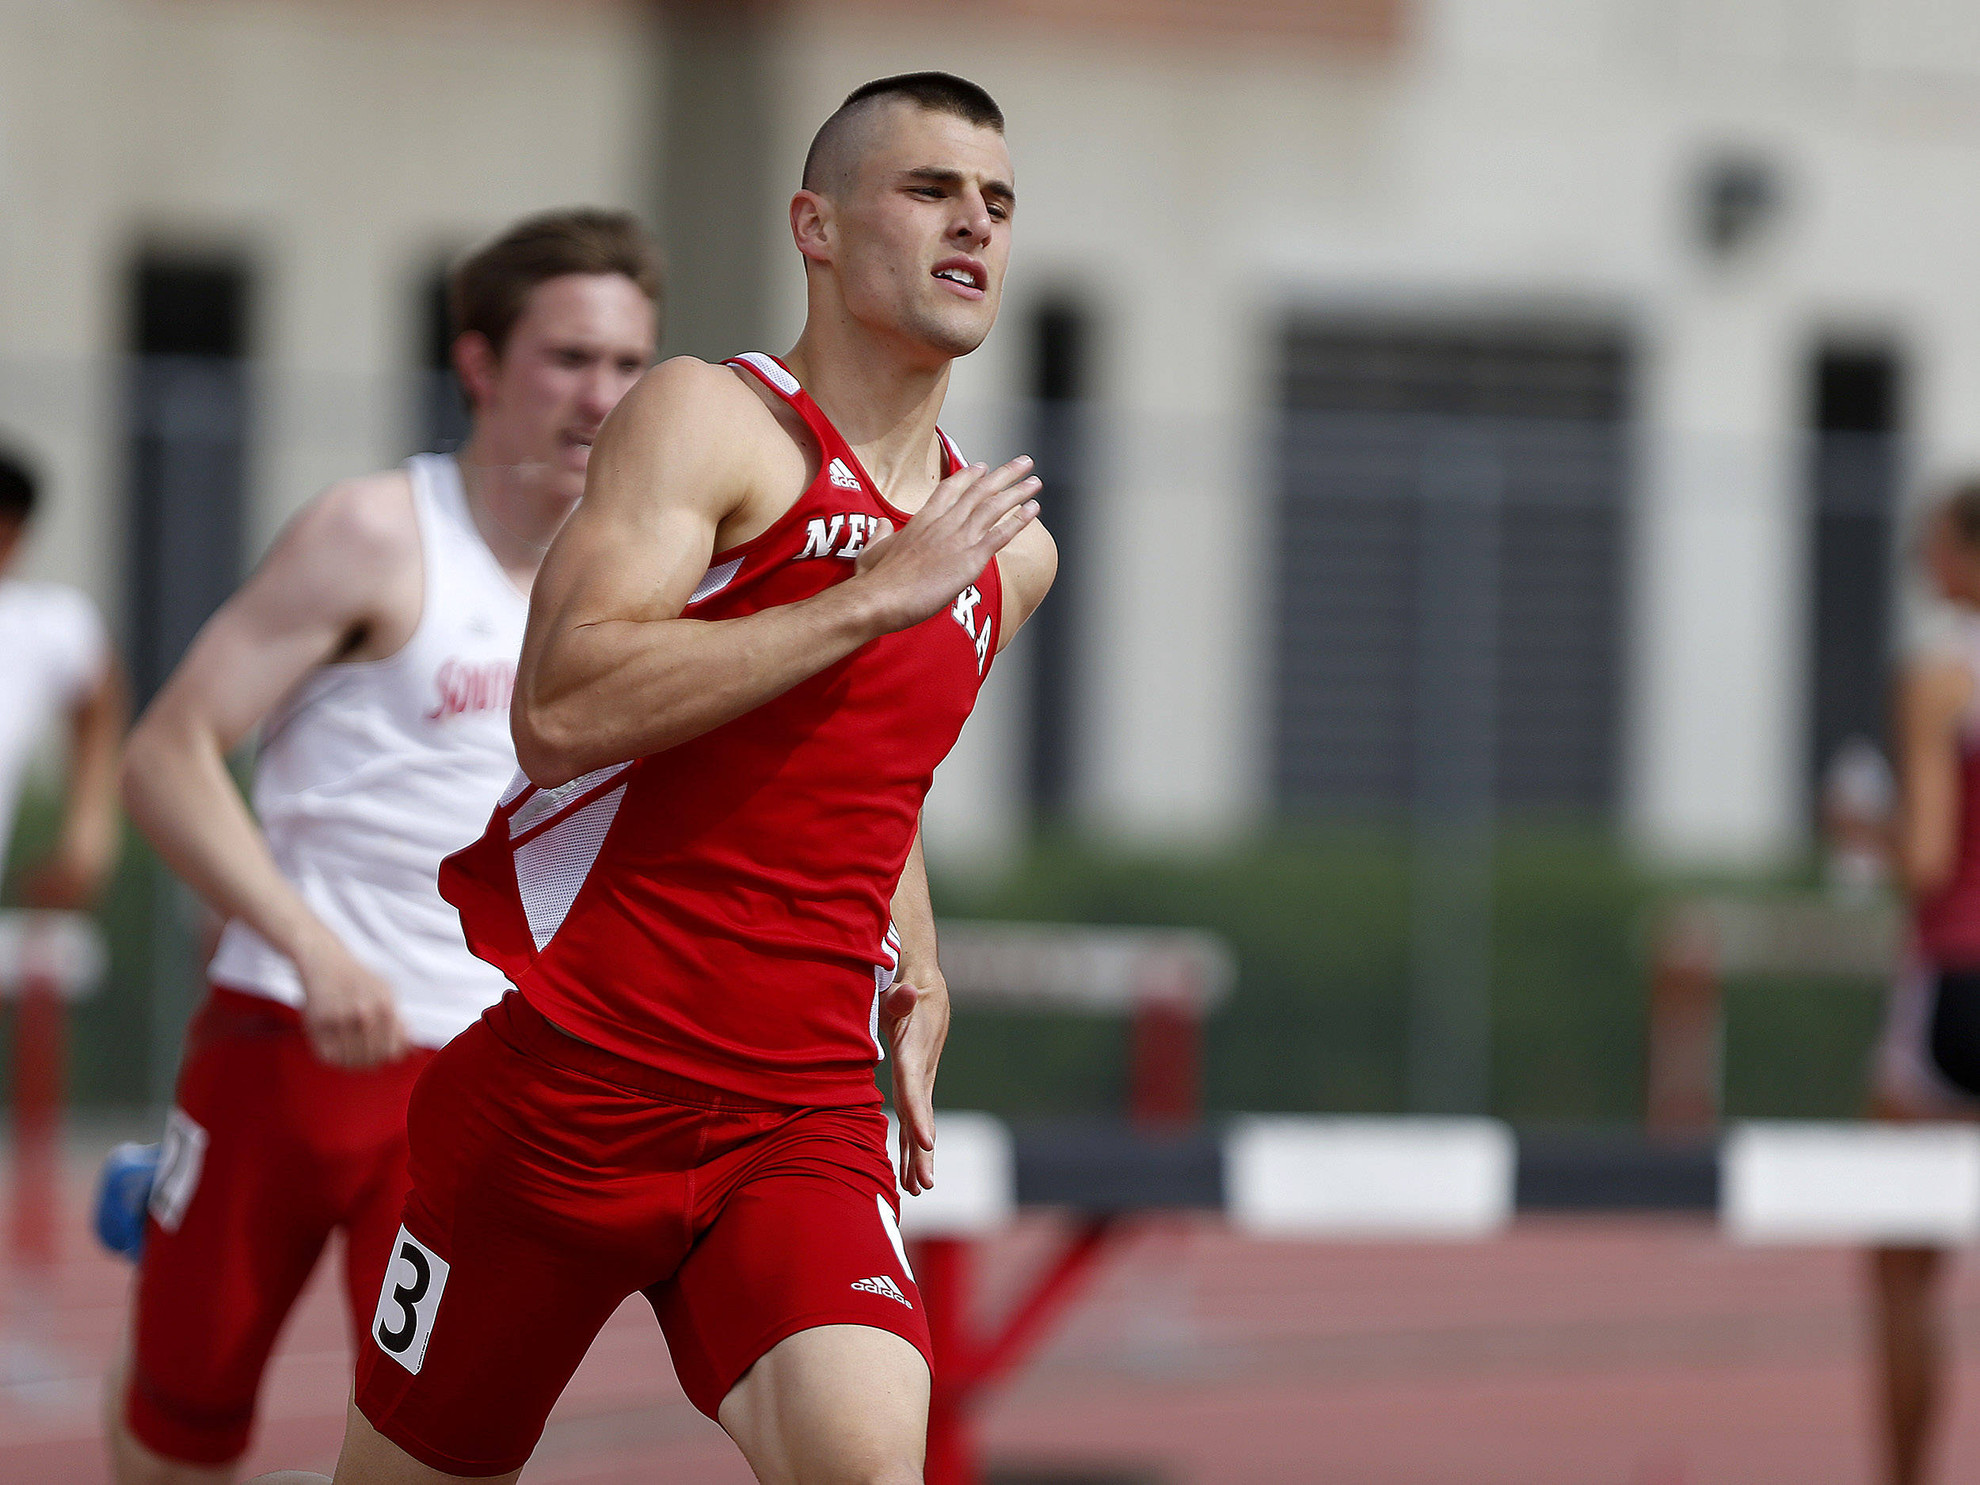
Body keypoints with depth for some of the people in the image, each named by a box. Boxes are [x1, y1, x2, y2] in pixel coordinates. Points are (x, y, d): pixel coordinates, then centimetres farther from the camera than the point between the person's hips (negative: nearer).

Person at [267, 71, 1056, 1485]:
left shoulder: (1010, 552, 13)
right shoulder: (712, 420, -8)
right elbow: (563, 713, -24)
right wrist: (875, 597, -20)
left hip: (800, 1116, 4)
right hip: (562, 1081, -4)